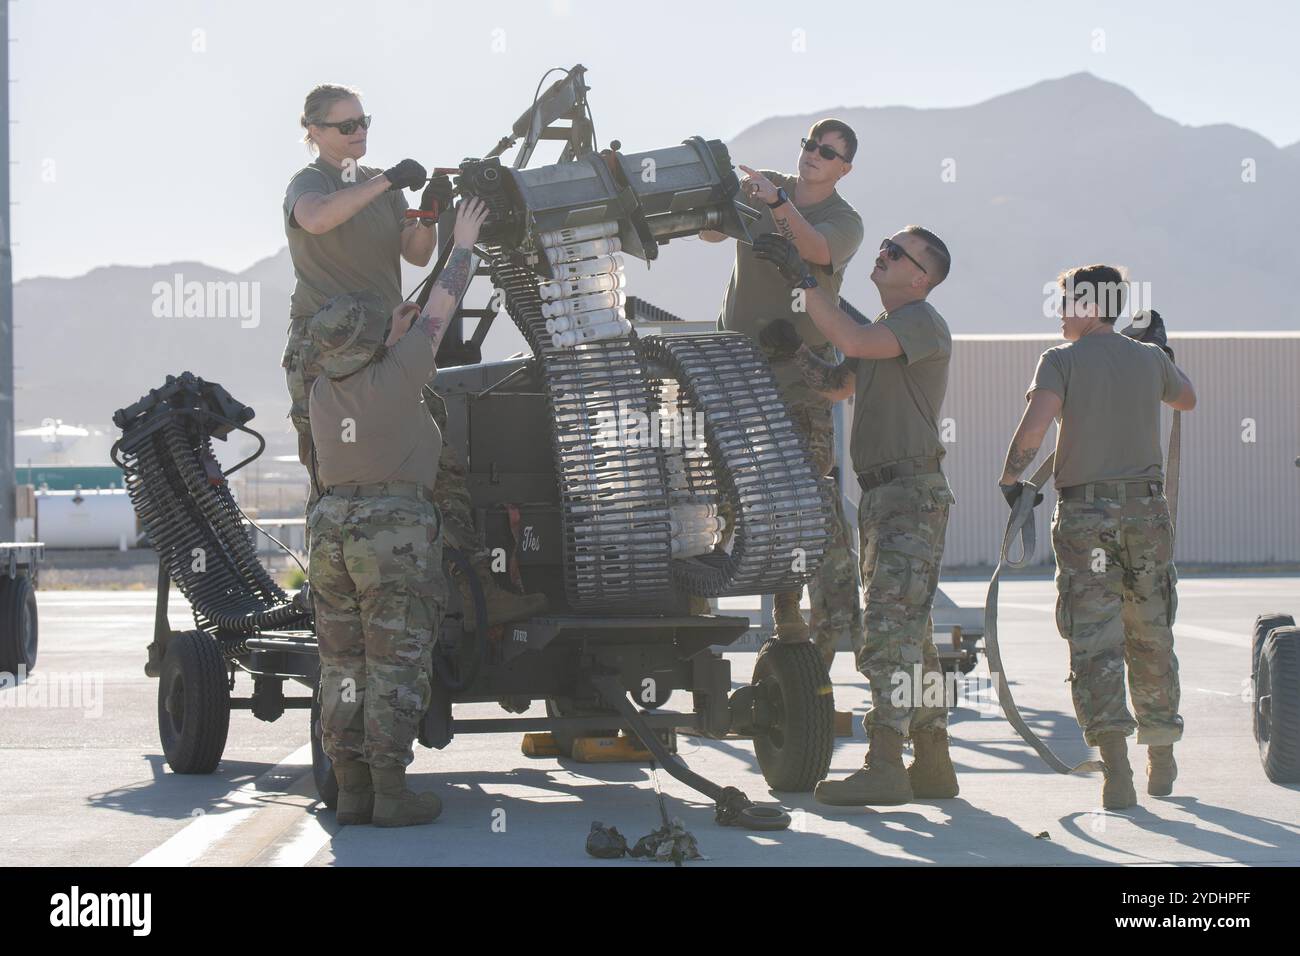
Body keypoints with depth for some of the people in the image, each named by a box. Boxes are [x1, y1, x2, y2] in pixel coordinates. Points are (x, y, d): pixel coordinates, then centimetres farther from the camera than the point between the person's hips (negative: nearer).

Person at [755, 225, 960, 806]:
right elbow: (838, 386, 20)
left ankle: (884, 766, -20)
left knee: (891, 632, -16)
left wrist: (803, 280, -22)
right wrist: (796, 352, 2)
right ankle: (932, 763, 17)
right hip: (882, 495, 10)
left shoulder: (923, 323, -10)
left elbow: (853, 342, -25)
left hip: (914, 493, -10)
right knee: (909, 634, 12)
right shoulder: (884, 328, 21)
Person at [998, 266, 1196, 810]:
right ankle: (1161, 762, 28)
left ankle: (1115, 765, -20)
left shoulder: (1061, 360, -3)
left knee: (1093, 641, -5)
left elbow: (1034, 426, -18)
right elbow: (1186, 400, 30)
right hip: (1146, 508, 3)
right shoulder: (1150, 359, 9)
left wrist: (1010, 477, -2)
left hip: (1084, 514, -3)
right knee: (1151, 637, 16)